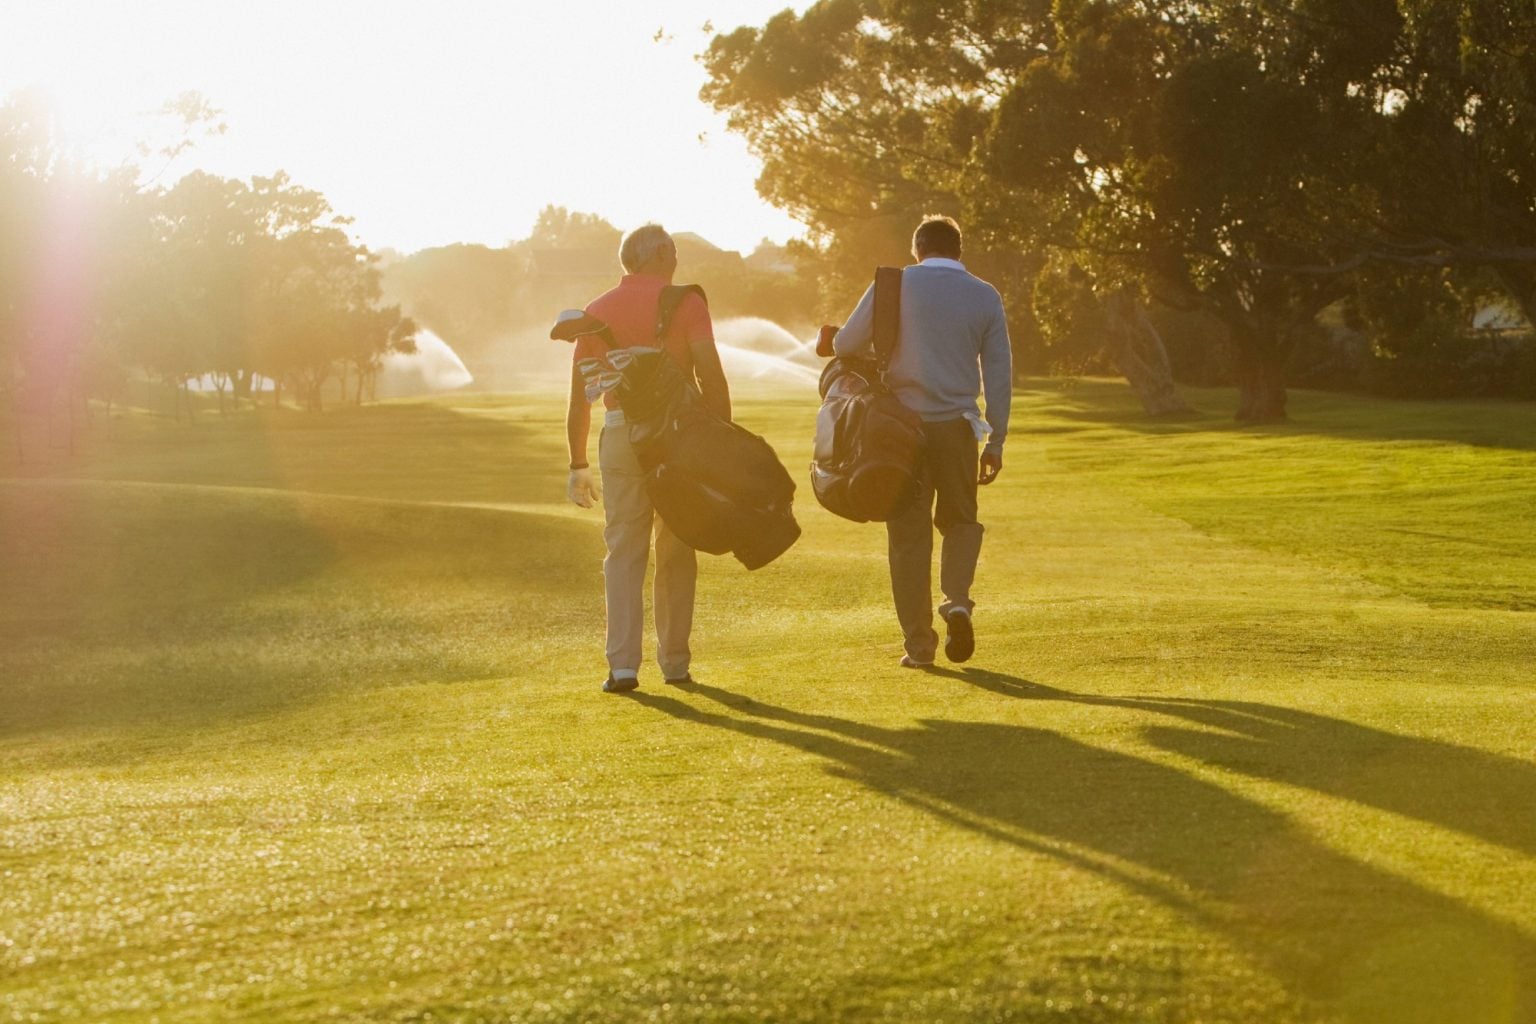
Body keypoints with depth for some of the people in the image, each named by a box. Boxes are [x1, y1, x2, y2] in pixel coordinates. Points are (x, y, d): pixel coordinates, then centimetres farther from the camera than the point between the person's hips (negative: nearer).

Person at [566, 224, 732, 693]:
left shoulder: (597, 311, 11)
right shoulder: (685, 303, 1)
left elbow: (578, 397, 11)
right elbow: (711, 376, -10)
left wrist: (579, 465, 17)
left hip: (620, 434, 2)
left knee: (623, 552, 2)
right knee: (677, 552, 9)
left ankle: (623, 664, -8)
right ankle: (675, 662, 13)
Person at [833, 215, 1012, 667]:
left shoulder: (894, 286, -1)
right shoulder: (984, 296, 4)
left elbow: (846, 345, -1)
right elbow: (999, 373, 4)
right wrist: (996, 442, 8)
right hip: (957, 426, 1)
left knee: (908, 532, 6)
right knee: (960, 520, 19)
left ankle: (918, 642, 5)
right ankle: (957, 601, -7)